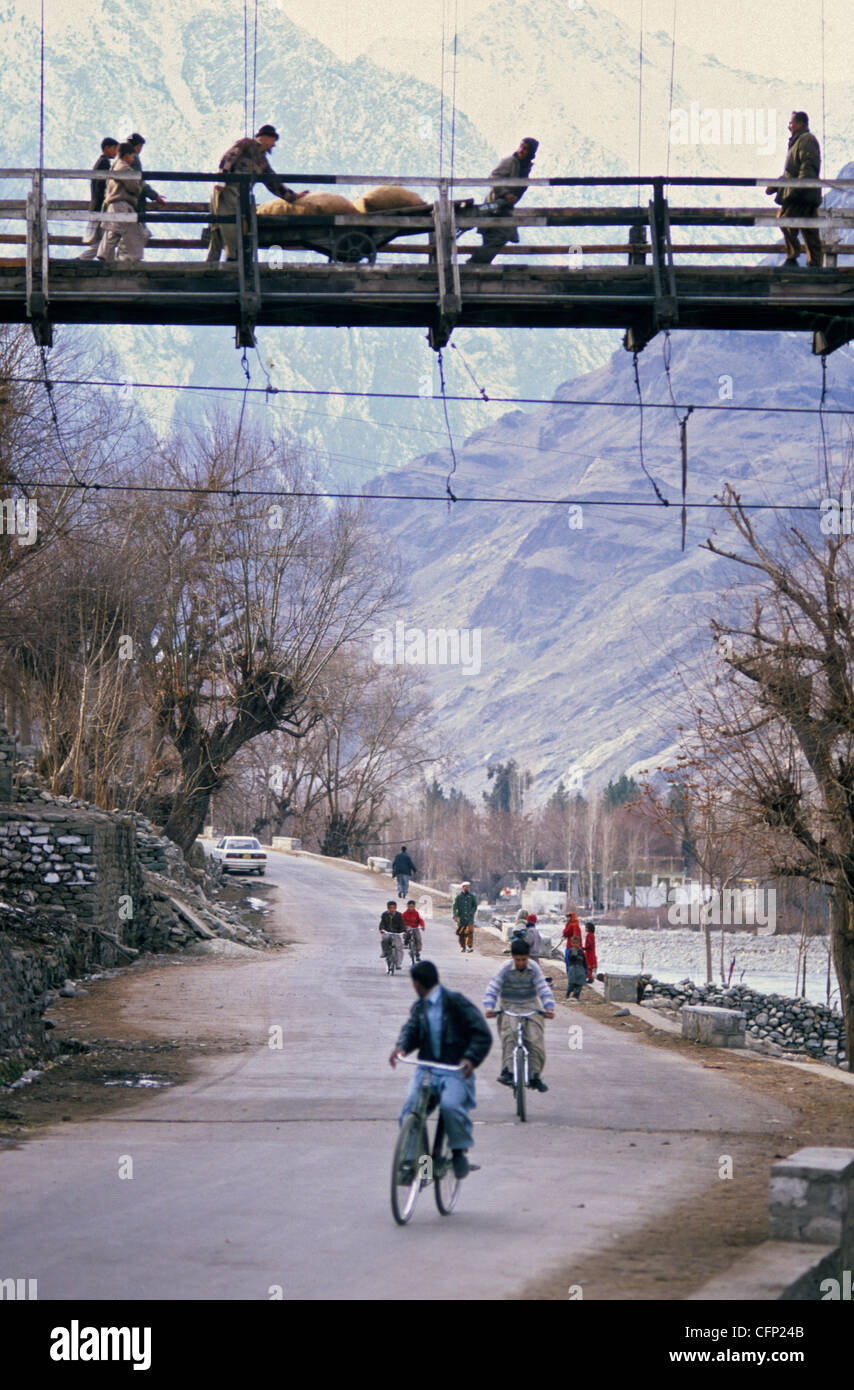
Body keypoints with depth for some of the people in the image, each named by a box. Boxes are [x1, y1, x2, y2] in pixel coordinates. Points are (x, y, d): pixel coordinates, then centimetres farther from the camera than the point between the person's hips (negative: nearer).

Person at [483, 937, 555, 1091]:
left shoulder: (534, 969, -8)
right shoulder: (505, 969, -11)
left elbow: (544, 989, -13)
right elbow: (492, 989, -15)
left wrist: (549, 1007, -30)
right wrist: (489, 1007, -32)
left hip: (530, 1006, 2)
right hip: (509, 1007, -2)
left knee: (536, 1039, -12)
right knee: (509, 1034, -29)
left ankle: (535, 1075, 3)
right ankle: (507, 1071, -31)